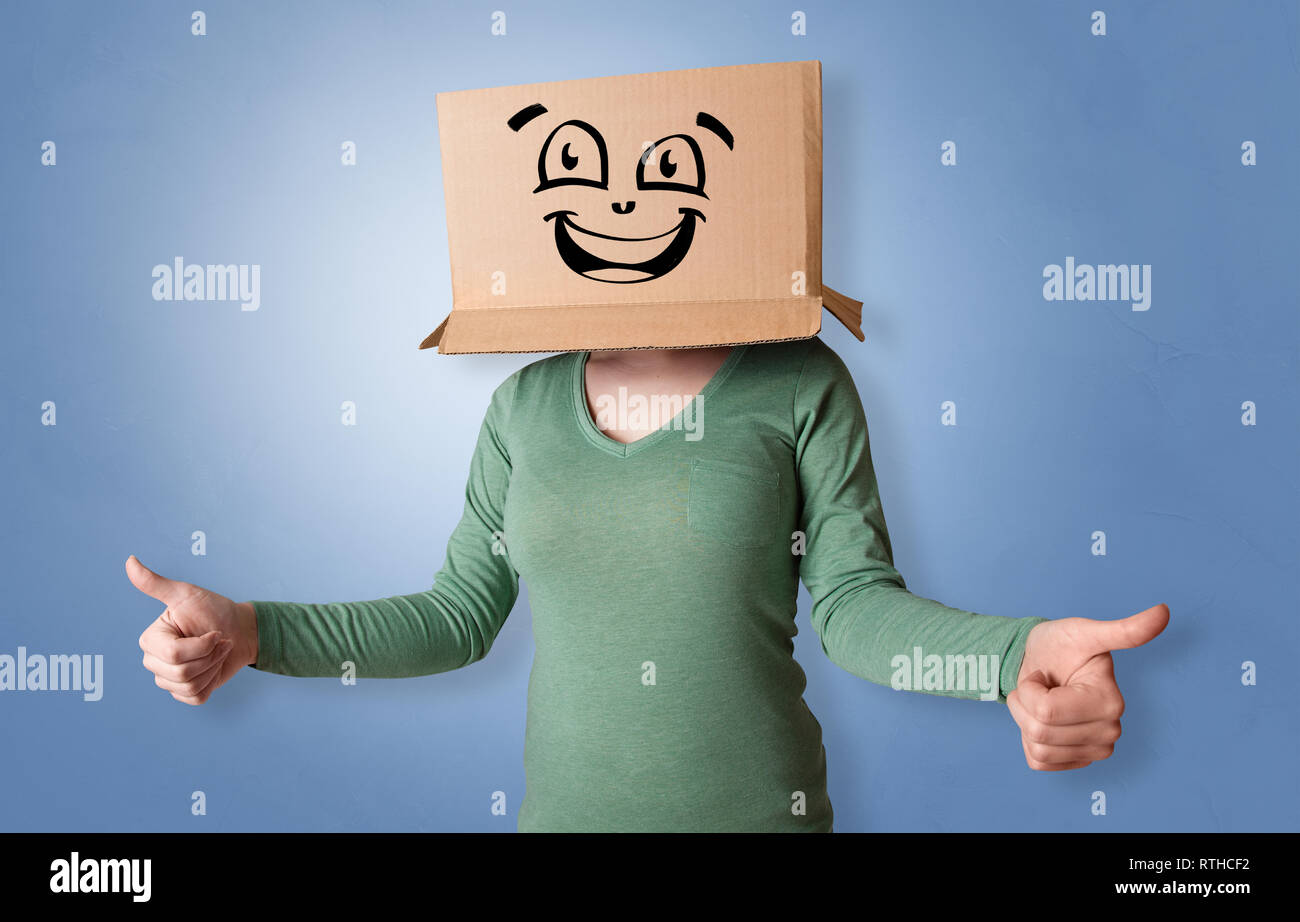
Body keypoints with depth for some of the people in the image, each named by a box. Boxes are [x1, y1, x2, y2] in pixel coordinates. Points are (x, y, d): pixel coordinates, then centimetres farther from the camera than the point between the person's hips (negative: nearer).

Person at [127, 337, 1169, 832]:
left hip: (760, 804, -3)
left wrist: (1016, 655, -29)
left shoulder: (799, 382, -8)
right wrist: (252, 632, -7)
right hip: (565, 803, 3)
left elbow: (852, 603, -10)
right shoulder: (527, 404, 0)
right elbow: (462, 614, 3)